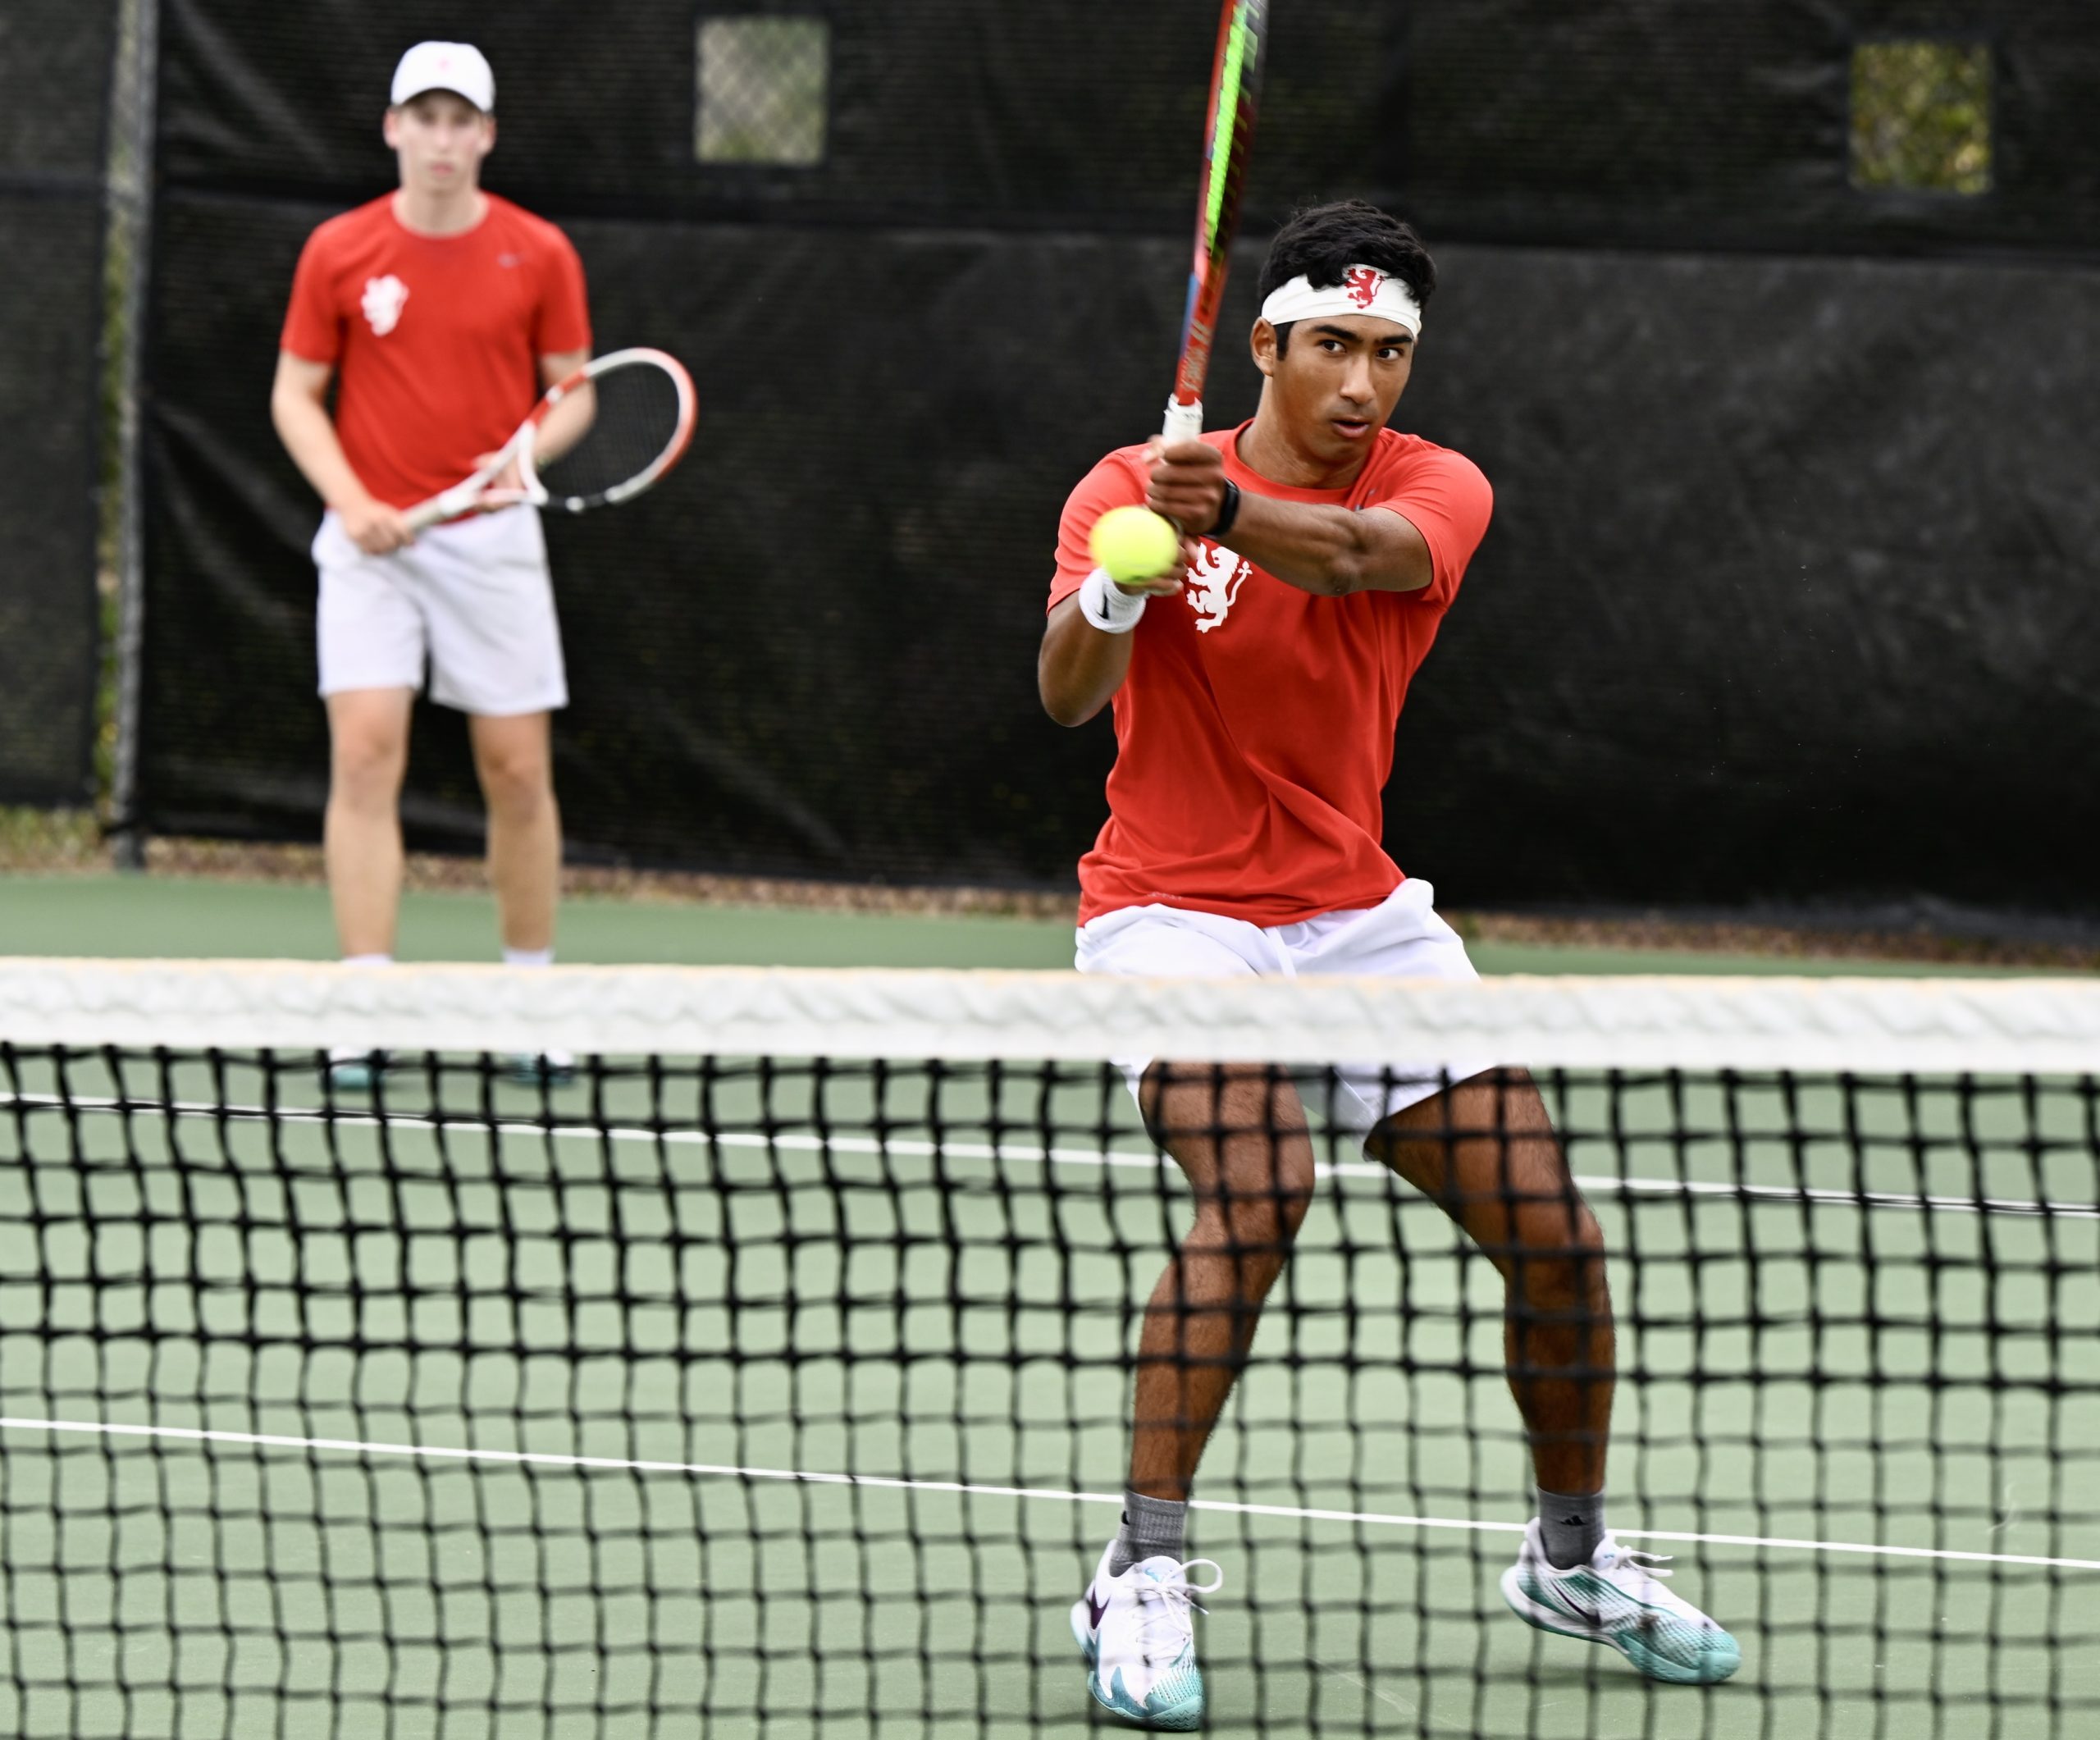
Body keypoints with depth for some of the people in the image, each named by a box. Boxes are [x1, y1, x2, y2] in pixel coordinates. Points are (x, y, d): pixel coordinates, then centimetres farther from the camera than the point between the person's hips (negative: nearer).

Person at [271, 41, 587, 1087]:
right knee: (366, 756, -12)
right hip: (371, 539, -1)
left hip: (491, 538, 1)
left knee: (519, 771, 2)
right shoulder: (338, 252, 1)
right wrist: (350, 500, -10)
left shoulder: (539, 255, 1)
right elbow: (295, 393, 5)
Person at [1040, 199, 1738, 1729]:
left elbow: (1360, 553, -27)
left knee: (1552, 1231, -3)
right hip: (1176, 913, -4)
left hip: (1363, 916, 4)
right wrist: (1112, 592, -44)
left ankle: (1574, 1558, 21)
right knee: (1259, 1184, -30)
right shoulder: (1130, 485, -7)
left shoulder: (1438, 490, -2)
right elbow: (1067, 697, -21)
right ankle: (1145, 1574, -22)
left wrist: (1222, 515, -49)